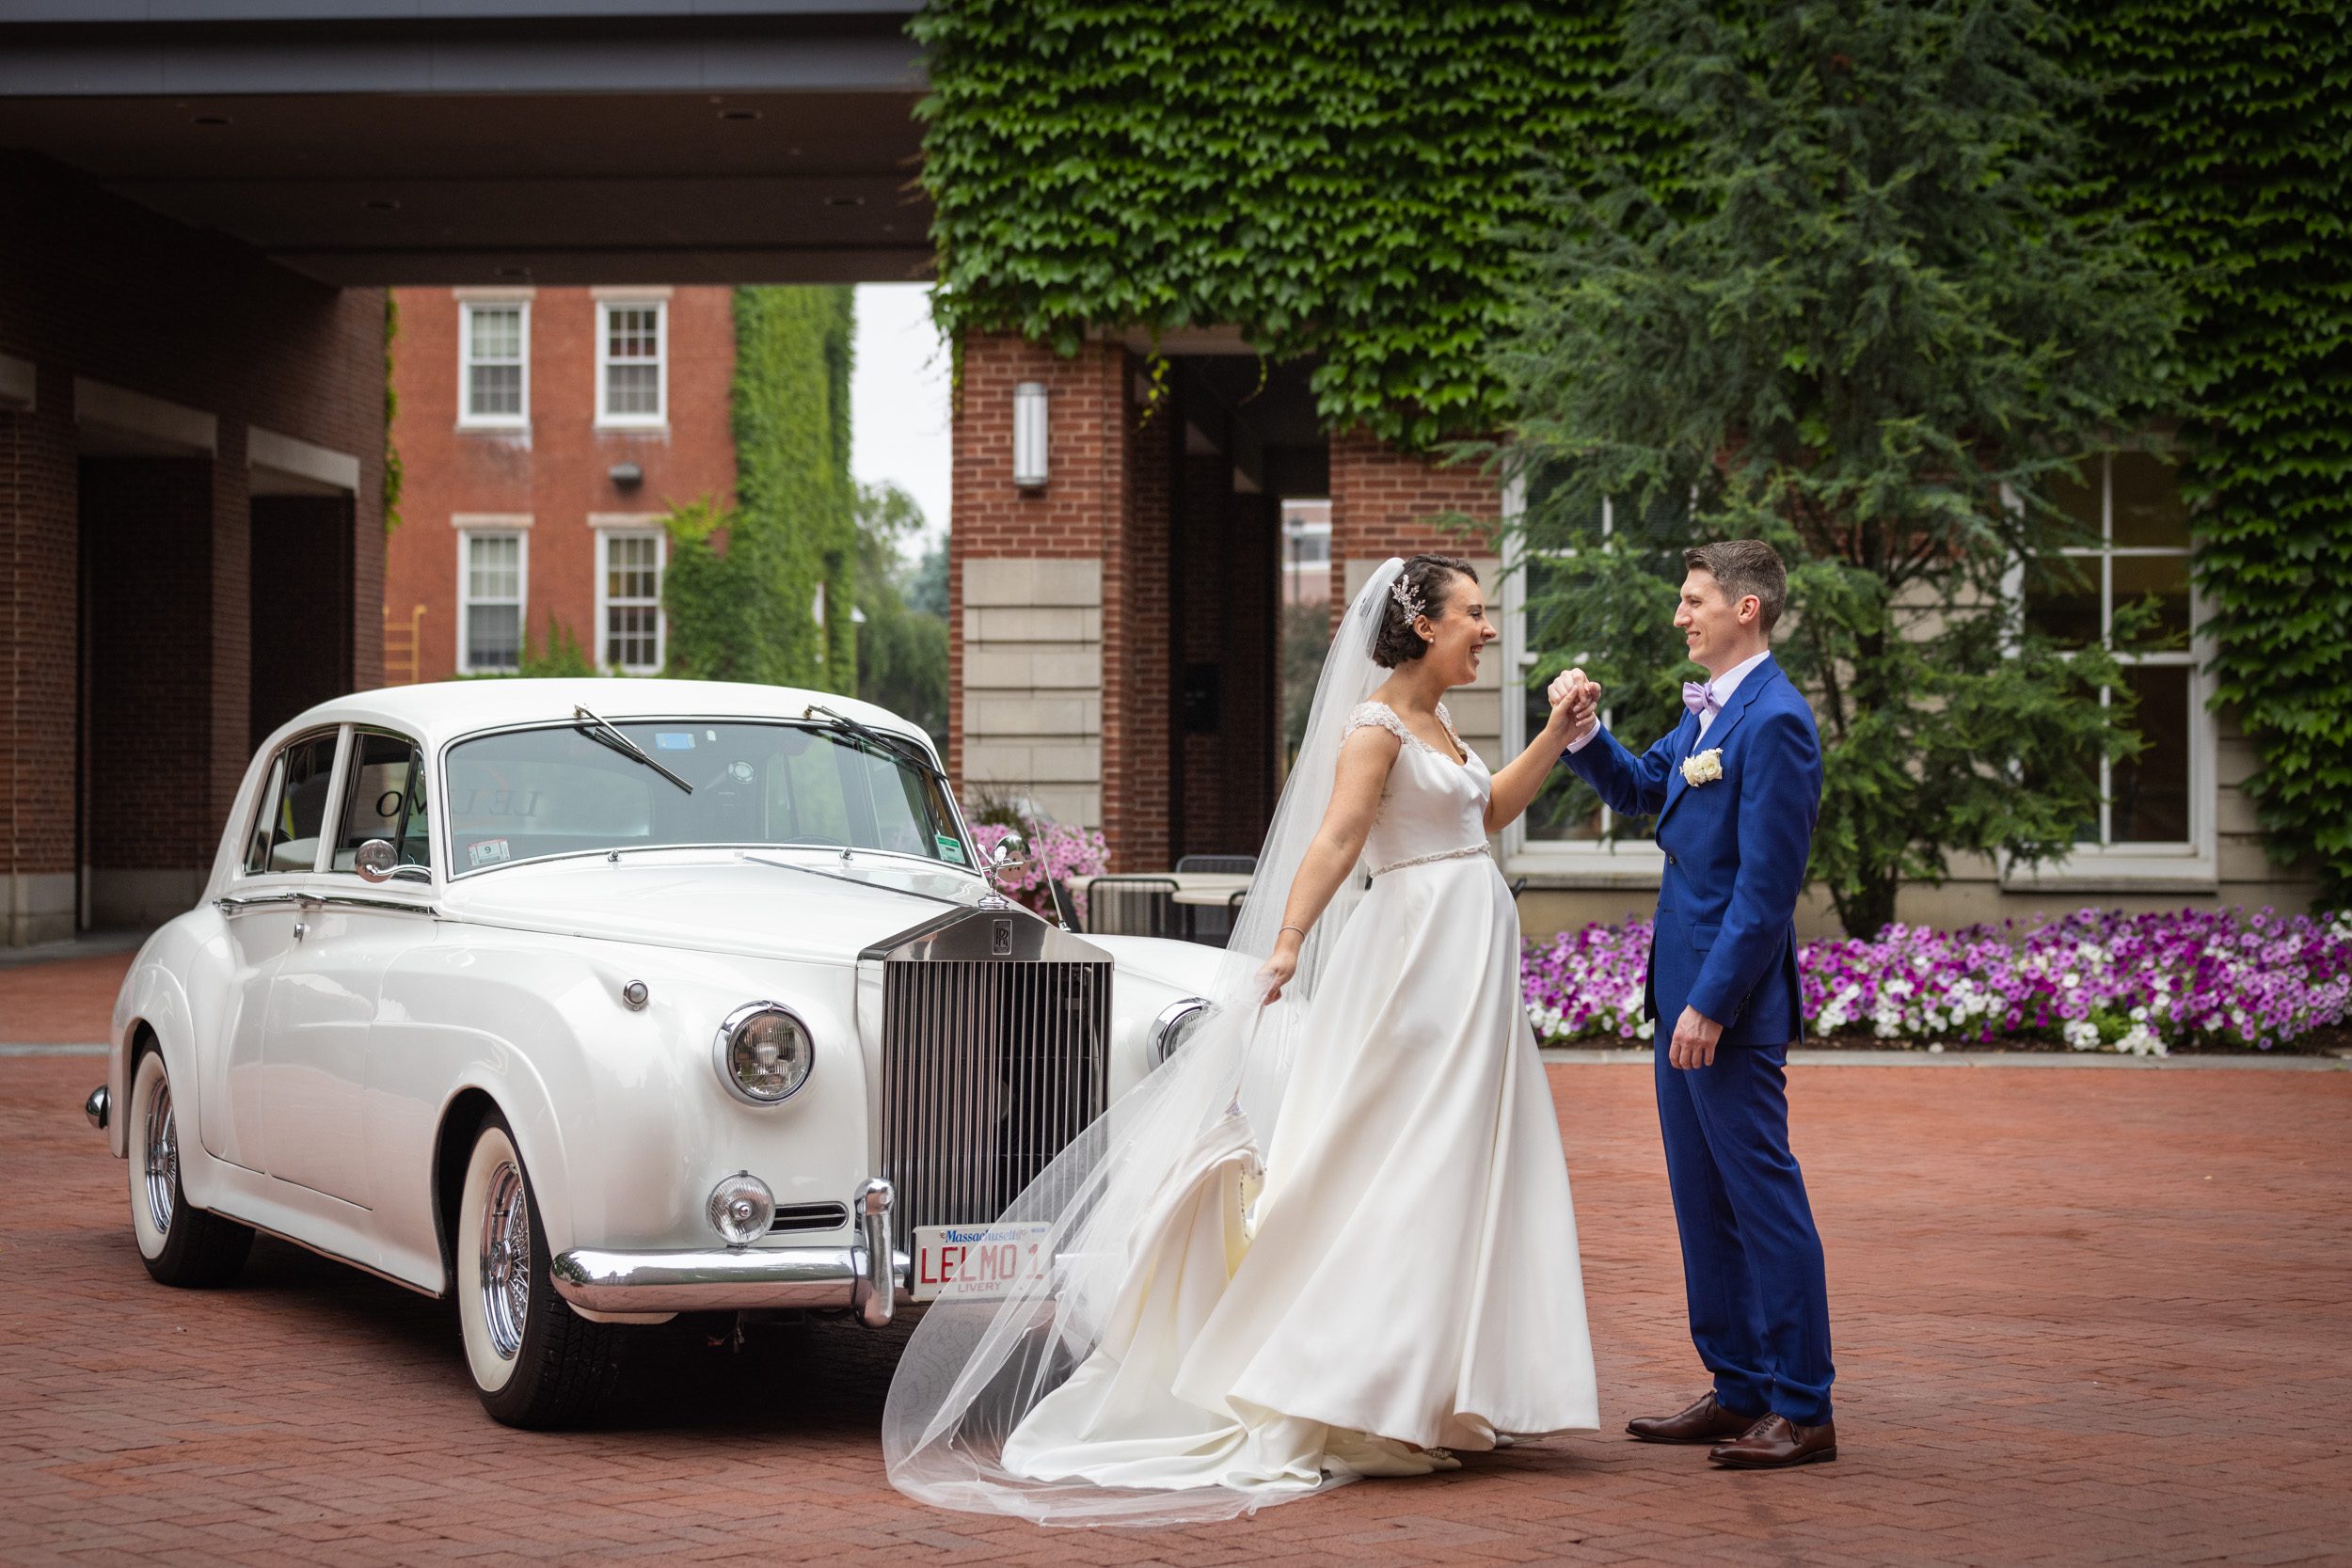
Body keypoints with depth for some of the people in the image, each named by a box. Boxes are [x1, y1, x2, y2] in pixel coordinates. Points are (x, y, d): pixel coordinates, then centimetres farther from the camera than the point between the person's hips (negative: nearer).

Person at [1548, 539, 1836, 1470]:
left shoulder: (1775, 721, -17)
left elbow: (1767, 883, -20)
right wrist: (1583, 731, 6)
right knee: (1703, 1197, 14)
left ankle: (1802, 1409, 2)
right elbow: (1637, 788, 25)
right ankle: (1739, 1391, 22)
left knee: (1763, 1194, -4)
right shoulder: (1707, 710, 12)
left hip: (1730, 992, -10)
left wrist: (1712, 1004, -20)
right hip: (1685, 983, 10)